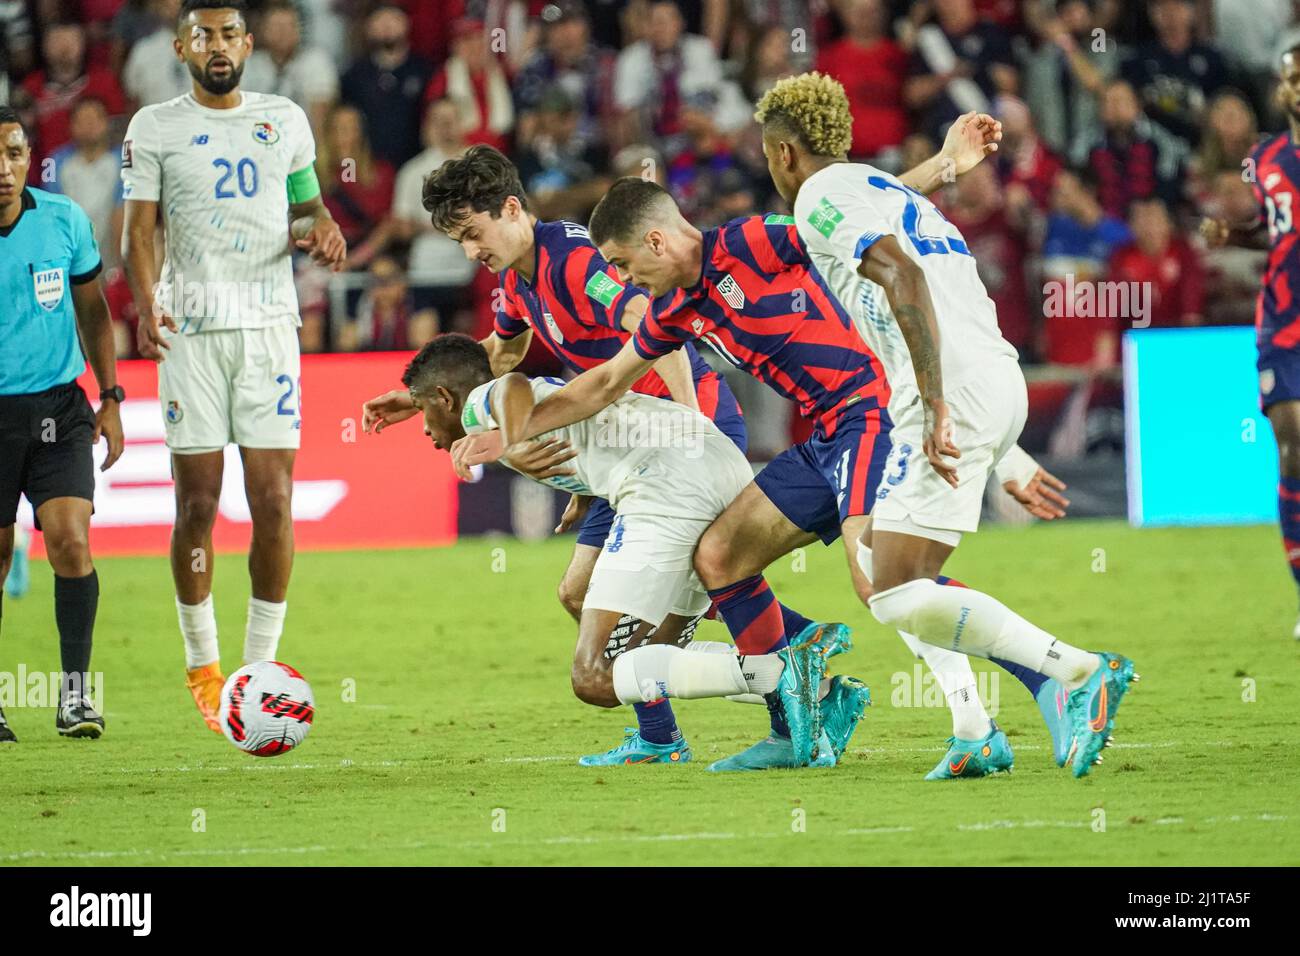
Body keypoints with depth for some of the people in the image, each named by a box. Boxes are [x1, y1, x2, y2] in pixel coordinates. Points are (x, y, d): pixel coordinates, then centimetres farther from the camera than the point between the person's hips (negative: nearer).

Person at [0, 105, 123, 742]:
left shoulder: (64, 221, -1)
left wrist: (110, 397, 9)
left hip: (58, 406, 1)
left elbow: (91, 308, 12)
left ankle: (75, 692, -3)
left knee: (70, 542, -14)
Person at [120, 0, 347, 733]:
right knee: (198, 502, -2)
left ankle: (262, 663, 4)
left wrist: (322, 230, -2)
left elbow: (306, 205, 22)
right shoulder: (155, 129, 4)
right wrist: (146, 304, -18)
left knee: (273, 501, -5)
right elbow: (138, 230, -1)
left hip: (270, 323, 2)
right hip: (191, 330, -2)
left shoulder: (286, 120, 12)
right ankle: (202, 664, 11)